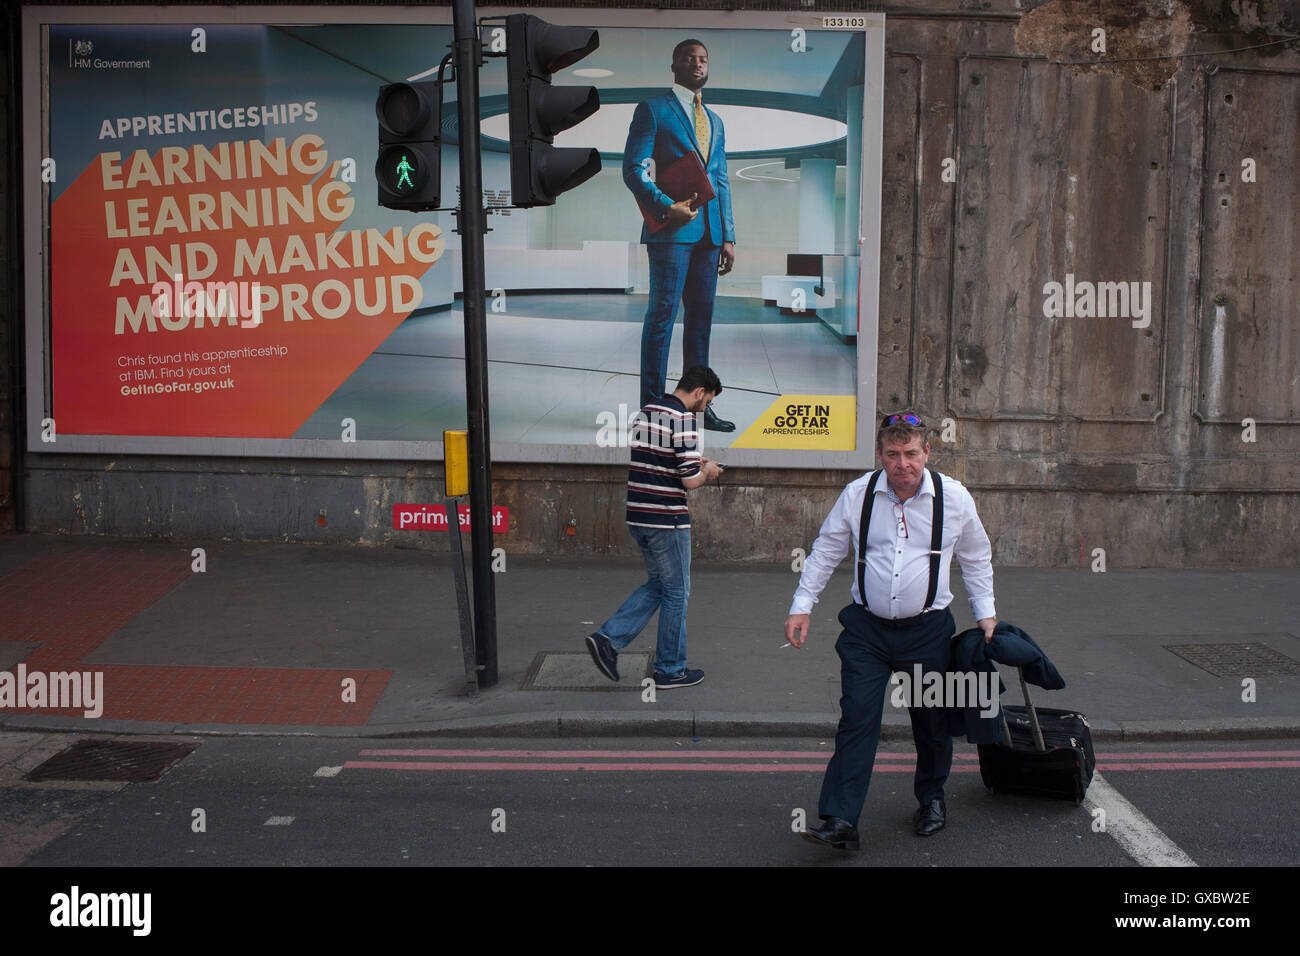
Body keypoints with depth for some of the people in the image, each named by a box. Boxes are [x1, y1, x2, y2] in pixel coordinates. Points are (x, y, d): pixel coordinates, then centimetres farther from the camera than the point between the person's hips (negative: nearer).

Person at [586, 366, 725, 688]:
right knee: (676, 593, 7)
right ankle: (671, 670, 17)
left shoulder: (644, 413, 11)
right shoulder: (683, 419, -16)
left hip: (637, 516, 8)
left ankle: (608, 637, 9)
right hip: (667, 520, -8)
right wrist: (707, 471, 1)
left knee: (657, 584, 21)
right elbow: (690, 481, -20)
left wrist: (694, 463, 18)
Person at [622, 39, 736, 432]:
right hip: (671, 229, -6)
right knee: (662, 314, -7)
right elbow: (633, 169, -6)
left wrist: (728, 236, 14)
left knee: (701, 317, 7)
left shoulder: (714, 121, 22)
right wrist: (665, 207, -18)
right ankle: (653, 407, -2)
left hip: (708, 230, 6)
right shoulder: (652, 110, 3)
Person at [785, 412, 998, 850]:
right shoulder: (857, 494, -4)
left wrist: (985, 613, 11)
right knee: (857, 719, -9)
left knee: (931, 721, 12)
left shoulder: (954, 497, -3)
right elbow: (825, 552, 6)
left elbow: (976, 558, 13)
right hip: (867, 628, 0)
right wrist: (802, 605, 1)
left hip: (927, 629, 1)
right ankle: (840, 821, -10)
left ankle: (931, 798, 37)